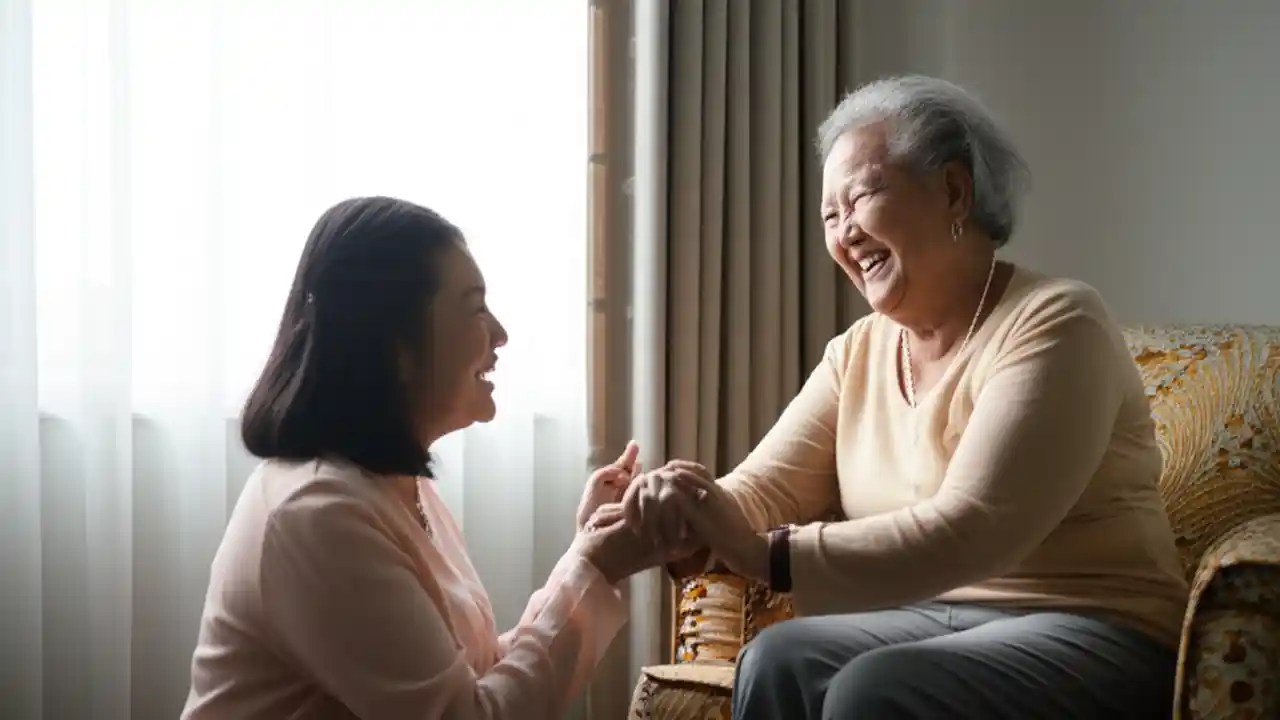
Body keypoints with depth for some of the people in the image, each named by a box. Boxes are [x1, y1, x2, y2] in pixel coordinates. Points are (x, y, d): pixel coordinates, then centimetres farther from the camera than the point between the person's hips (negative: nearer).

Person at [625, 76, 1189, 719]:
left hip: (1092, 633, -6)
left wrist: (766, 555, -33)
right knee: (776, 662, -21)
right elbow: (763, 491, 0)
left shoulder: (1053, 326, -14)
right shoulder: (858, 354, 9)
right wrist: (686, 512, -24)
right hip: (941, 616, 6)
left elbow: (970, 533, -26)